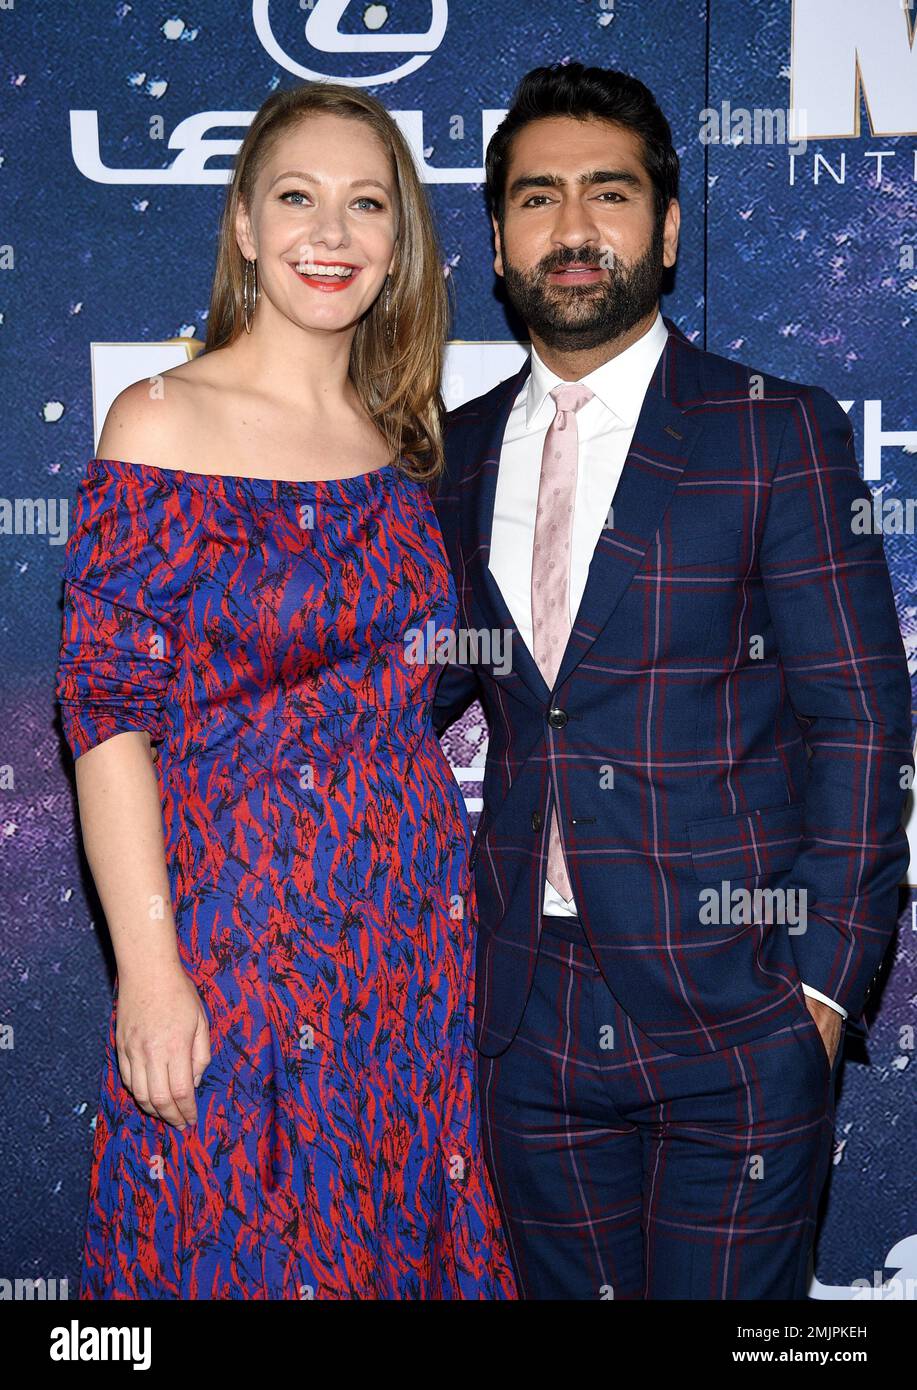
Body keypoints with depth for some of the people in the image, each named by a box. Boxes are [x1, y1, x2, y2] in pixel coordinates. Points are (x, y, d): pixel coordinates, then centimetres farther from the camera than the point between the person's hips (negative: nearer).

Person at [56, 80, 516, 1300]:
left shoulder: (405, 433, 7)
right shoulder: (163, 424, -9)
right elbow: (108, 707, -12)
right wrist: (148, 971, -15)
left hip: (416, 920, 5)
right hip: (235, 919, -5)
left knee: (403, 1231, 15)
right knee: (235, 1248, 9)